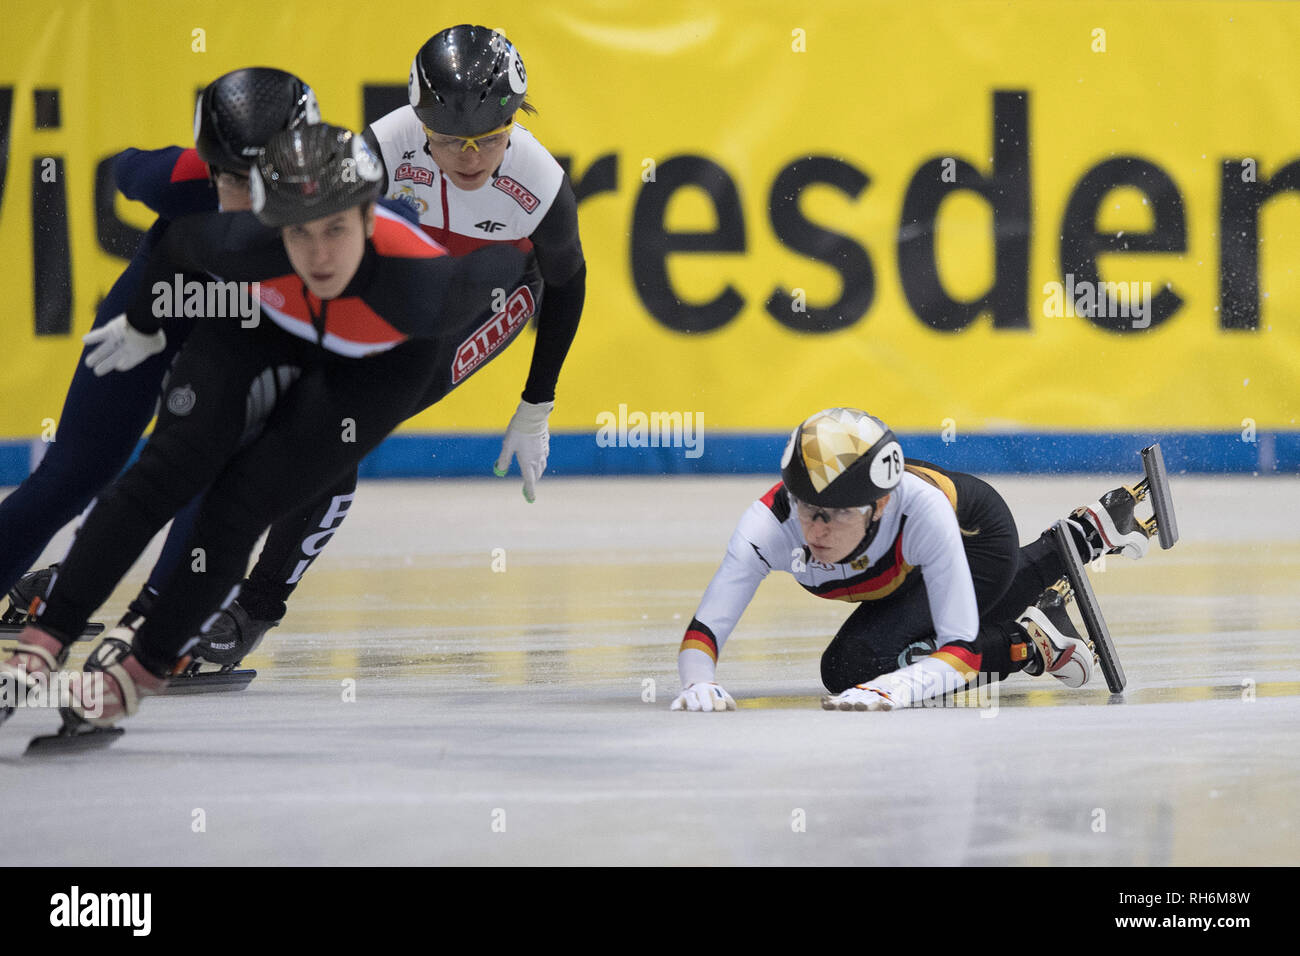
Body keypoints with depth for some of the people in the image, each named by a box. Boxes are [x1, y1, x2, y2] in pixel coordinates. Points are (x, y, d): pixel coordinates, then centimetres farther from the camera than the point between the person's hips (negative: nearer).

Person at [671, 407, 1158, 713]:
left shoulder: (922, 507, -47)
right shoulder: (768, 524, -39)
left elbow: (962, 650, -46)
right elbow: (704, 629, -38)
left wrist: (894, 688, -64)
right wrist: (699, 682, -60)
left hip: (975, 533, -5)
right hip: (903, 566, 5)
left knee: (850, 667, -20)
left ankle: (1030, 641, -4)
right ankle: (1086, 534, 45)